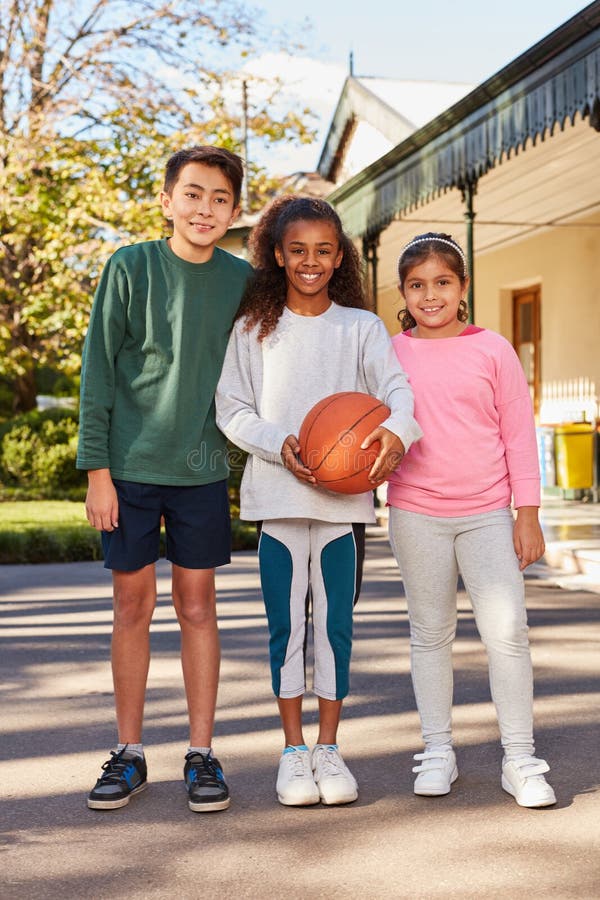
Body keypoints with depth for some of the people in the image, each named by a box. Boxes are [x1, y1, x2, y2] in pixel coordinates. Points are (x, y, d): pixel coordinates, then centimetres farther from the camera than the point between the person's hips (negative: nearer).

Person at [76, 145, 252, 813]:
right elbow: (98, 372, -3)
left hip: (203, 468, 2)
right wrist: (96, 468, -7)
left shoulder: (241, 280, 3)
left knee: (197, 606, 6)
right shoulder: (130, 269, -4)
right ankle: (129, 753, 18)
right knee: (132, 605, 6)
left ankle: (201, 754, 16)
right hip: (130, 468, -1)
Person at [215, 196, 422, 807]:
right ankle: (293, 750, 15)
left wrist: (396, 432, -29)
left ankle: (328, 748, 16)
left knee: (335, 624, 4)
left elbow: (396, 387, -7)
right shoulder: (253, 329, 7)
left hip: (344, 497, 0)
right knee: (286, 625, 4)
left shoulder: (361, 327, 7)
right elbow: (232, 410, 4)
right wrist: (280, 445, -14)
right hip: (278, 497, 0)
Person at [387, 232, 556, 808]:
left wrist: (527, 513, -1)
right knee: (431, 632, 9)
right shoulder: (391, 353, 4)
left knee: (506, 631, -7)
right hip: (415, 513, 1)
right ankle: (437, 751, 21)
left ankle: (519, 759, 5)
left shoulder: (492, 350, 2)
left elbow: (519, 433, 2)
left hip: (487, 513, -1)